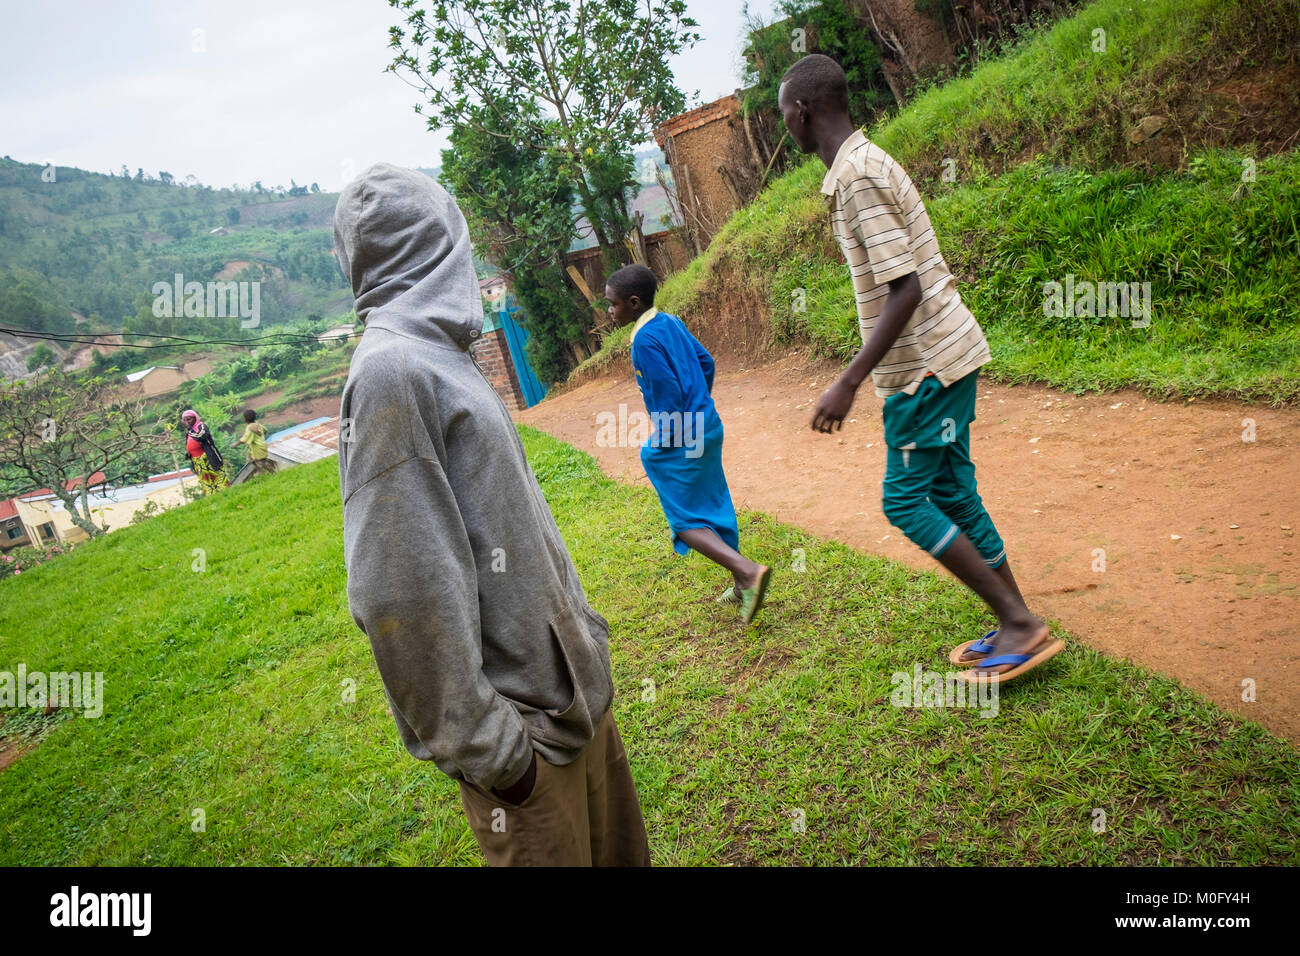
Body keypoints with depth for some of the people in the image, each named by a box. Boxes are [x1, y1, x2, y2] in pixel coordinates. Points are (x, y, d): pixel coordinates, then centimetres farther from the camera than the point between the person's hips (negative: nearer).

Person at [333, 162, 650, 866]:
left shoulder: (440, 357, 10)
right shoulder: (389, 370, -19)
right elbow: (402, 589, -23)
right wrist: (483, 748, -19)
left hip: (573, 686, 9)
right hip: (524, 726, -8)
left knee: (619, 848, 21)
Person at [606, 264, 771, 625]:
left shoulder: (645, 340, -19)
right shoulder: (671, 322, 8)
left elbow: (668, 395, -22)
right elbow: (705, 362, 16)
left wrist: (659, 445, -12)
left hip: (680, 440, -9)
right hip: (708, 426, 9)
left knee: (686, 521, 0)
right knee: (713, 509, 18)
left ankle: (749, 571, -12)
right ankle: (741, 584, 28)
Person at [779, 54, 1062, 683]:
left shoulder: (857, 176, -18)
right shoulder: (862, 164, 13)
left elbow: (905, 288, -24)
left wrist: (849, 382, -24)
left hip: (925, 362, -10)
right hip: (940, 354, 10)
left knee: (906, 500, -3)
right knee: (950, 494, 13)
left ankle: (1020, 623, 5)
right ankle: (1016, 627, 22)